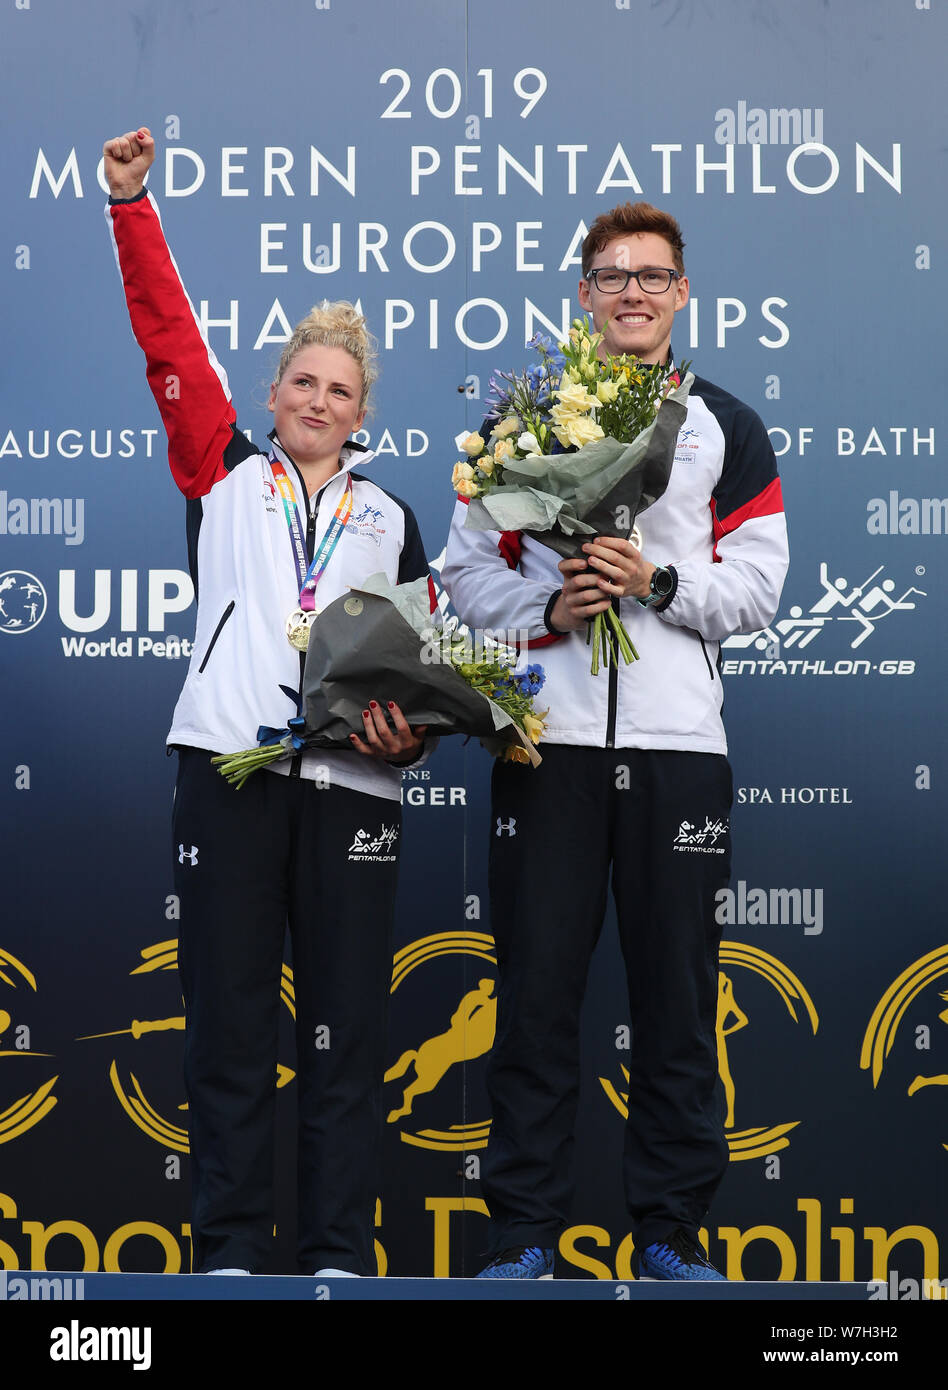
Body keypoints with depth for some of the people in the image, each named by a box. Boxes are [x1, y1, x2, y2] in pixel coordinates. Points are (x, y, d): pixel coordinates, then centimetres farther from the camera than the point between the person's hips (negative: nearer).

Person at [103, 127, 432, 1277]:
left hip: (350, 783, 1)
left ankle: (340, 1258, 7)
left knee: (346, 1023, 2)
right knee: (228, 1020, 0)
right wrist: (131, 207, 2)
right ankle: (229, 1255, 6)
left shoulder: (390, 518, 20)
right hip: (228, 767, -1)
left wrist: (409, 720, -6)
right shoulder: (224, 472, 16)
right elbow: (169, 337, 8)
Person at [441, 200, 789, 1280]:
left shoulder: (727, 430, 12)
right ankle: (524, 1232, 8)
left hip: (678, 745, 1)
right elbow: (469, 572, 7)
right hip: (548, 742, 0)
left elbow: (757, 585, 5)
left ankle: (669, 1231, 12)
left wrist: (658, 583, -12)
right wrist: (549, 607, -11)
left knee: (677, 997, 3)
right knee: (535, 993, 1)